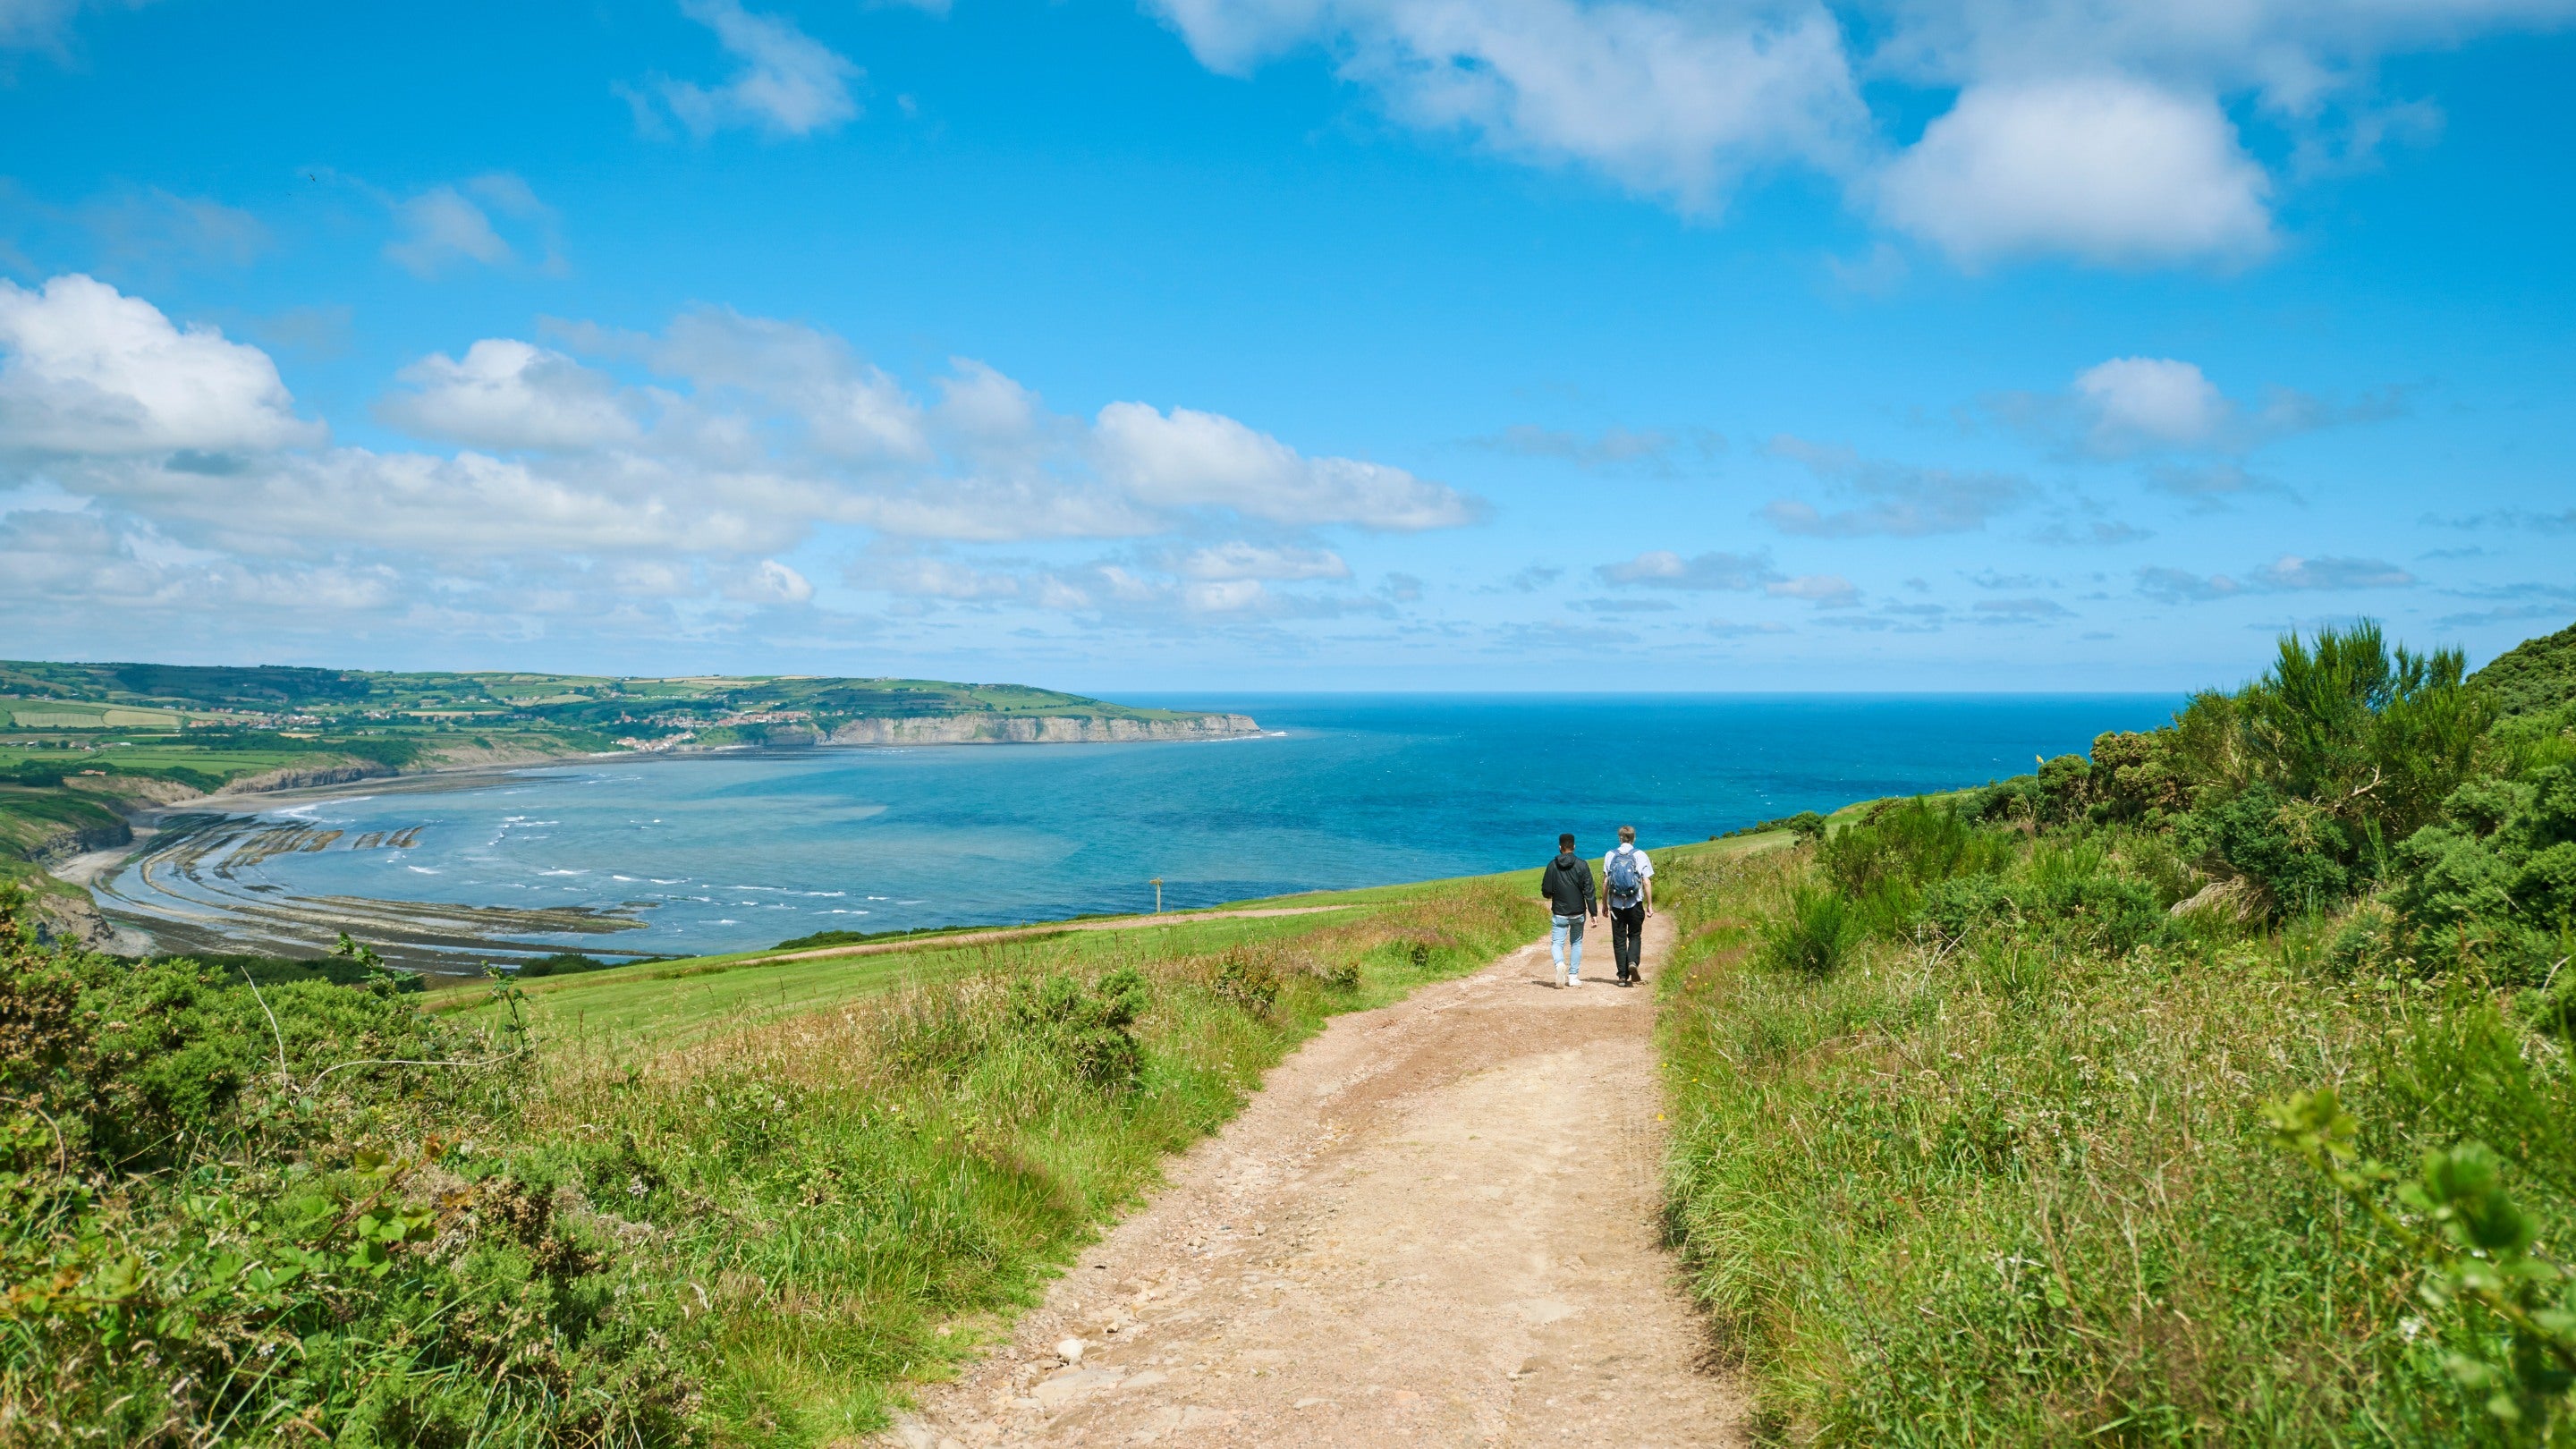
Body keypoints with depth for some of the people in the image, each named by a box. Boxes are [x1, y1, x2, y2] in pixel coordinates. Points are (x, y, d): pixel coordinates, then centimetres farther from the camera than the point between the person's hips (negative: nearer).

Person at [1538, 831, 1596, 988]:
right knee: (1576, 943, 16)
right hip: (1578, 913, 1)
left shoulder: (1552, 865, -5)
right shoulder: (1582, 865, -6)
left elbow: (1546, 892, -2)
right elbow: (1589, 891, -8)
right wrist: (1593, 912, -3)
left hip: (1559, 913, -1)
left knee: (1557, 943, 4)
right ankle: (1573, 976, 14)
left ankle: (1560, 964, -27)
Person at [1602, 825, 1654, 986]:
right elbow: (1647, 882, -5)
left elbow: (1605, 882, 1)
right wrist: (1649, 905, 1)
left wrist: (1604, 903, 9)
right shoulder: (1640, 855, -1)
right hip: (1635, 903, -1)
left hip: (1616, 904, 1)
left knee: (1619, 939, 7)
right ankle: (1633, 962, -12)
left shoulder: (1610, 856, 2)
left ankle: (1623, 976, 5)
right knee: (1635, 936, 14)